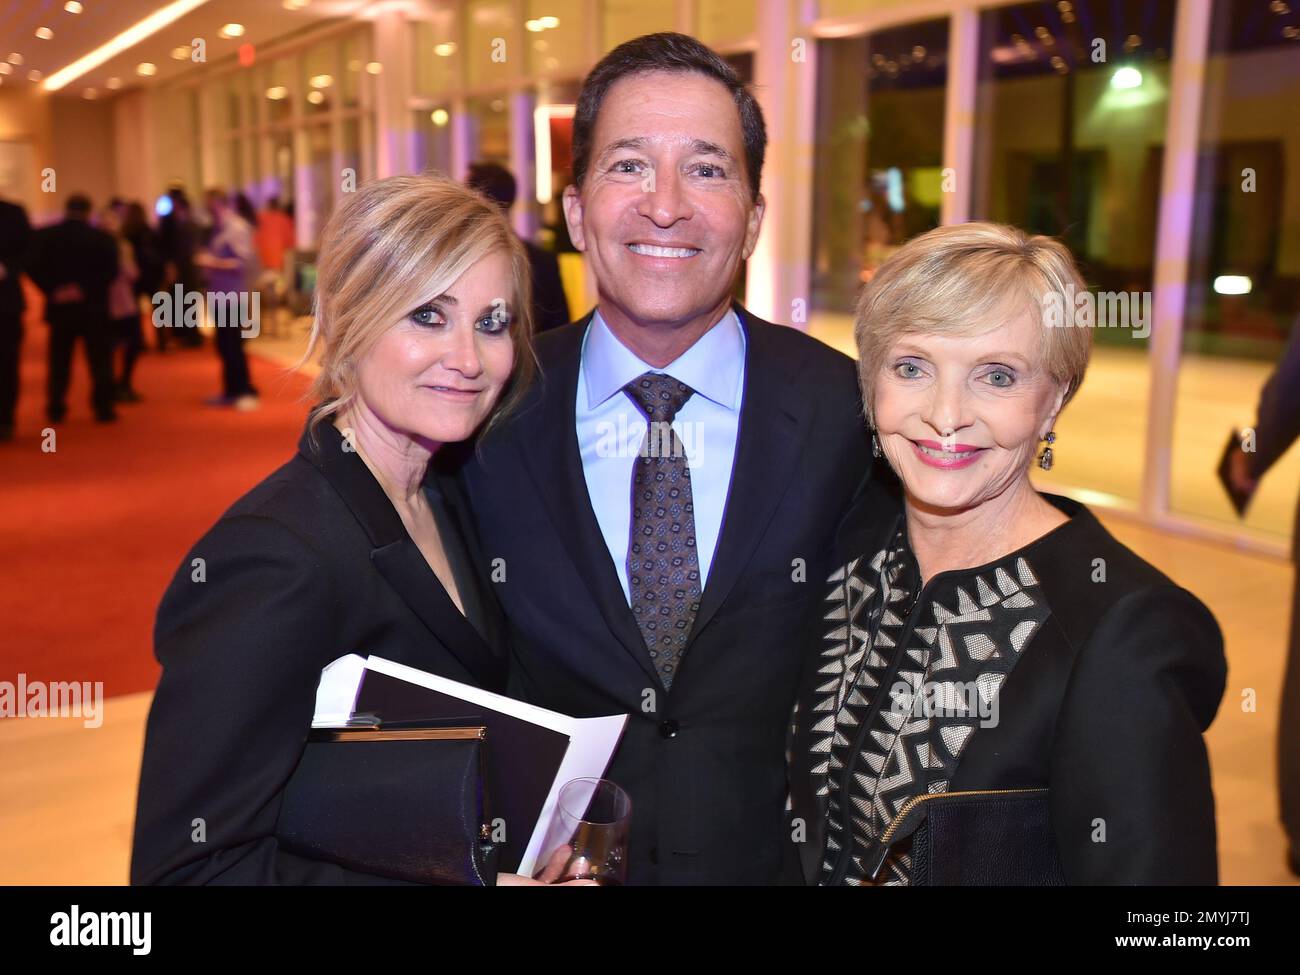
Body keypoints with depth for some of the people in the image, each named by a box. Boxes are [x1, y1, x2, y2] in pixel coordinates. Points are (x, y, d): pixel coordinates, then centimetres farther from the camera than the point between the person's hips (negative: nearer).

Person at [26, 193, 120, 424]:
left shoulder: (44, 235, 1)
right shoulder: (102, 238, -4)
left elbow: (33, 268, -8)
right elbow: (110, 272, -12)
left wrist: (52, 290, -8)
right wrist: (86, 289, -13)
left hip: (59, 308, 2)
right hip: (93, 308, -2)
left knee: (59, 361, 11)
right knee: (100, 360, 5)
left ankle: (56, 409, 11)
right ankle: (103, 408, 2)